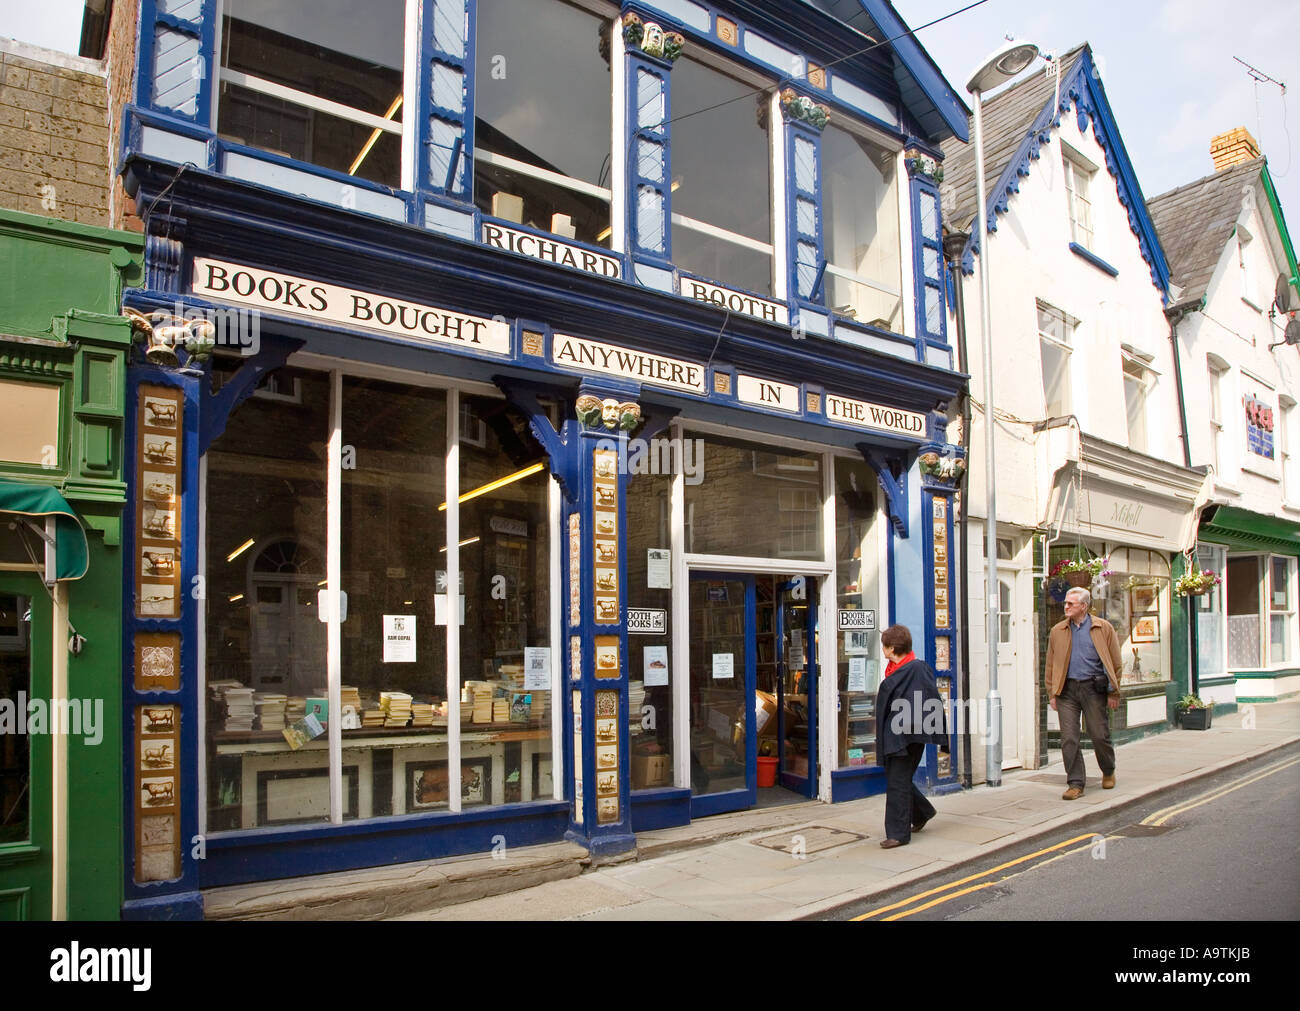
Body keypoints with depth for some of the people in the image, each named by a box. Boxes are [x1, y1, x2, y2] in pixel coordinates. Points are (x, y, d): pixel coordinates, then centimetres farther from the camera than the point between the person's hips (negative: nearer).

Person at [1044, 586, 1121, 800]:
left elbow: (1115, 662, 4)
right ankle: (1075, 784, 5)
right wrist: (1052, 694, 5)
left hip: (1094, 688, -2)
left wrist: (1113, 692, 0)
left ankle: (1108, 772, 32)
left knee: (1099, 735, 3)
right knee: (1068, 738, -3)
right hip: (1067, 689, 2)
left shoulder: (1103, 628, 3)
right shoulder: (1057, 631, 9)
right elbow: (1051, 665, 11)